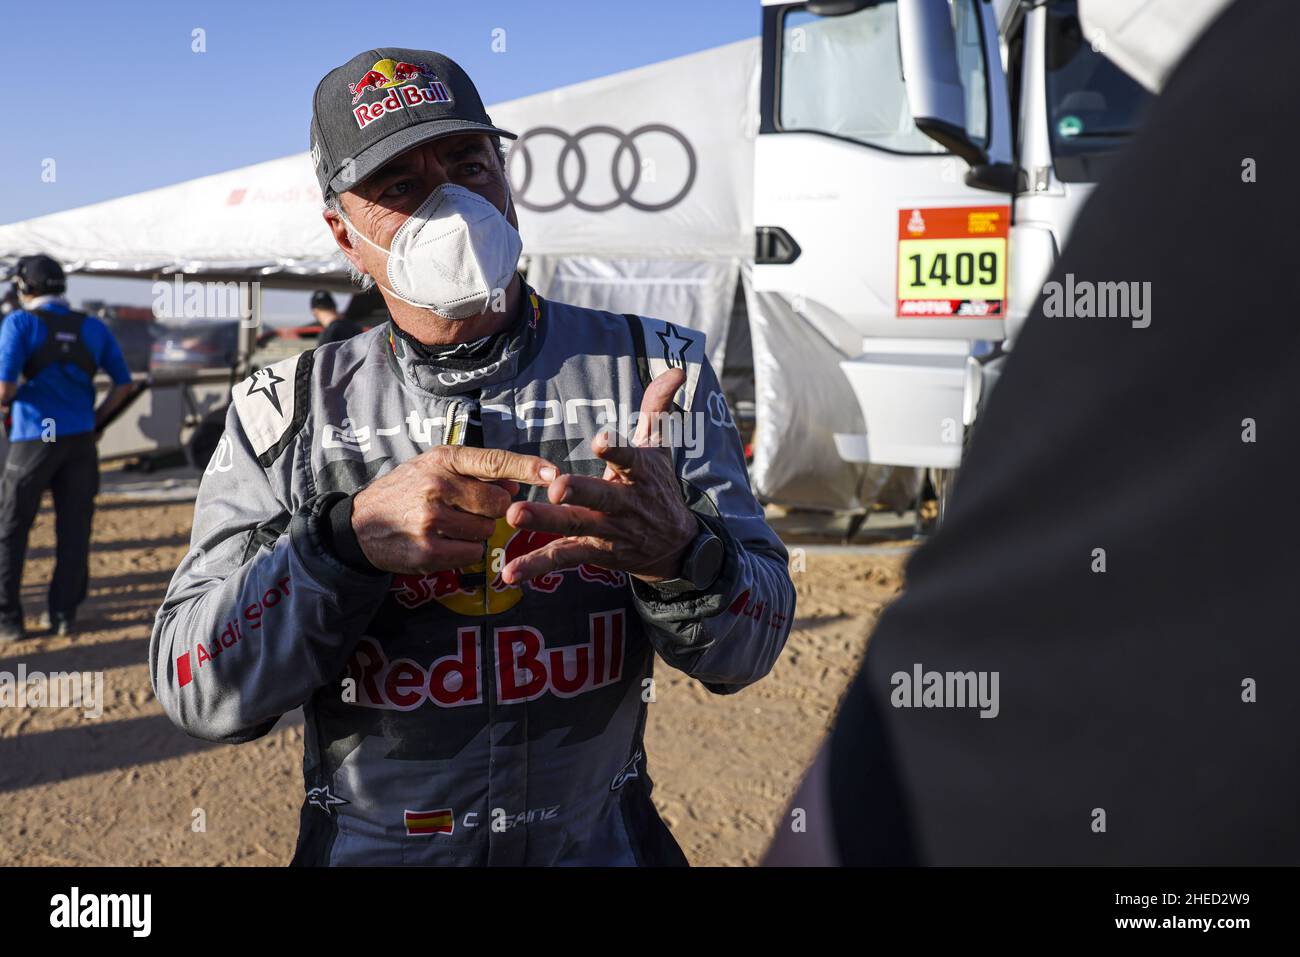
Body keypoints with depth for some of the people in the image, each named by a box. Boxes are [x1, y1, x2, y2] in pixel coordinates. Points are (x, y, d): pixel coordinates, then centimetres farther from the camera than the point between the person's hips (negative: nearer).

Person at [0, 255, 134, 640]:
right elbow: (124, 383, 9)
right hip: (81, 439, 4)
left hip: (35, 438, -4)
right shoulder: (93, 327, 7)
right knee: (74, 529, 10)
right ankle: (63, 614, 12)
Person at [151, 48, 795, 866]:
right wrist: (352, 537, -29)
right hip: (365, 845, 0)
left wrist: (676, 553, -33)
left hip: (600, 843, 0)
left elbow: (749, 648, -11)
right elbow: (198, 694, -12)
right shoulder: (287, 413, -6)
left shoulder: (653, 370, -7)